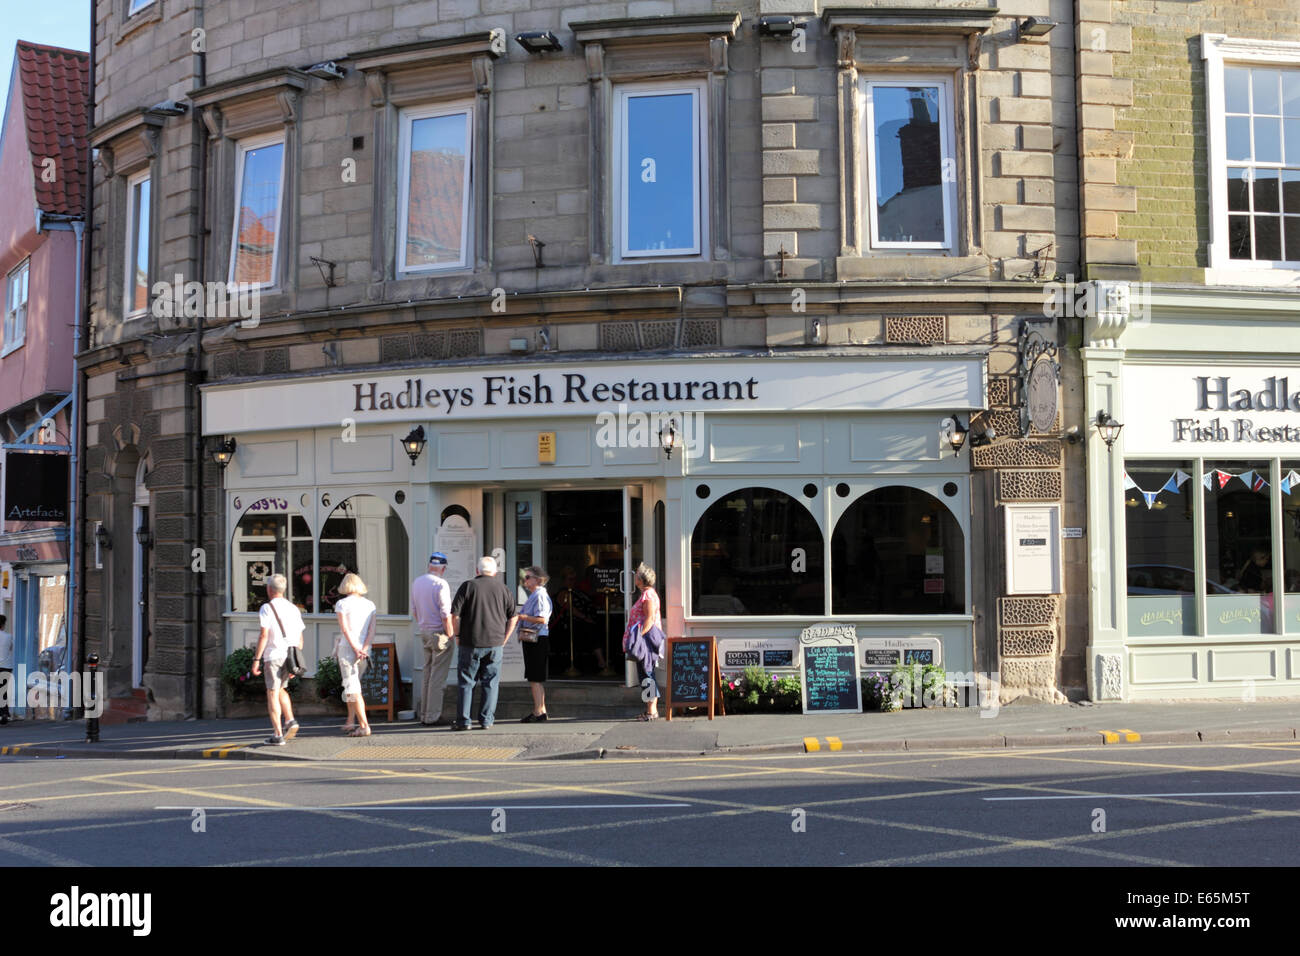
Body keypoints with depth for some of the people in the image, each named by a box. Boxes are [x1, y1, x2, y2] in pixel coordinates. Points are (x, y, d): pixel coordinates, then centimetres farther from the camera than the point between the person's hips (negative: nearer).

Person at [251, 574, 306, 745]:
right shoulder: (293, 609, 12)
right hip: (289, 655, 6)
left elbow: (264, 635, -14)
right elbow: (300, 638, 12)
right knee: (280, 689, 23)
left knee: (272, 694, 0)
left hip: (273, 655, -6)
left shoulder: (267, 608, -6)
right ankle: (290, 721, 5)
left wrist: (256, 659, -11)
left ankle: (278, 735, -3)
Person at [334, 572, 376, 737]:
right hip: (365, 652, 5)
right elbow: (372, 630, -1)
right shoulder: (370, 605, 9)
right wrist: (364, 649, -9)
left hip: (347, 649, -5)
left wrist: (356, 649, -15)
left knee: (353, 688, -6)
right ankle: (351, 722, 26)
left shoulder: (342, 604, -4)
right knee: (353, 685, 21)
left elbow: (345, 629, -13)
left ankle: (364, 726, -15)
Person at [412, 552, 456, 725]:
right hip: (440, 633, -8)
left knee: (428, 675, 14)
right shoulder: (441, 584, -15)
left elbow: (414, 611, 16)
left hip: (424, 633, 8)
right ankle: (432, 716, -1)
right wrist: (451, 635, -10)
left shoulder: (416, 582, 9)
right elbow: (446, 615, -18)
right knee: (438, 677, -2)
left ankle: (424, 714, 17)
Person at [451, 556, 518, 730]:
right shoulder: (503, 589, 6)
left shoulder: (468, 586, -3)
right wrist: (503, 640, 14)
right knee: (491, 683, 8)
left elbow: (455, 615, -6)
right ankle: (486, 720, 7)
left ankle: (463, 720, 3)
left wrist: (458, 637, 5)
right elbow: (513, 618, 9)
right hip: (495, 644, 2)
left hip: (470, 643, -2)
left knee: (466, 682, 5)